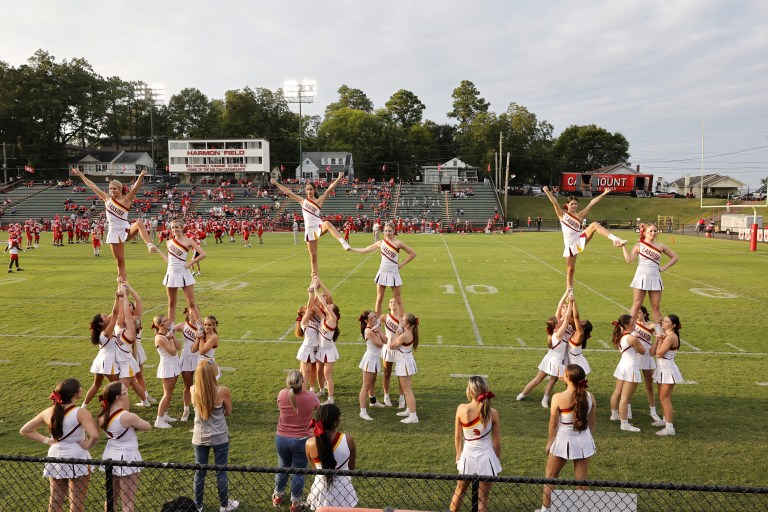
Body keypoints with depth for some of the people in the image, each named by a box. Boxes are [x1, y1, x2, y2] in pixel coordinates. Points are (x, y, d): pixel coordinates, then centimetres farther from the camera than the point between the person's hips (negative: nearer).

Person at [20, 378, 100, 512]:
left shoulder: (48, 412, -3)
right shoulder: (81, 413, -20)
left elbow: (24, 430, 8)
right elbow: (95, 435, -33)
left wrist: (47, 440, 6)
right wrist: (87, 445, -13)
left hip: (55, 458, 5)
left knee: (56, 499, 20)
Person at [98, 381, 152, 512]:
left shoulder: (103, 416, -5)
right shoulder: (127, 416, -24)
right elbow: (148, 427, -10)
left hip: (111, 456, 7)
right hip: (126, 458, -7)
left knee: (112, 499, 23)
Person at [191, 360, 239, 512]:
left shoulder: (193, 390, -12)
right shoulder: (223, 391, -22)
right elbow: (228, 412, -4)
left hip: (199, 438, 3)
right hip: (220, 438, -3)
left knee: (199, 472, 18)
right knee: (221, 472, 13)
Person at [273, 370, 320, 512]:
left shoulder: (282, 395, -14)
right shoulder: (311, 397, -18)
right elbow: (317, 406, 6)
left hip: (282, 438, 3)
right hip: (301, 441, -3)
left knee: (283, 467, 24)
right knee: (298, 472, 13)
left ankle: (277, 496, 42)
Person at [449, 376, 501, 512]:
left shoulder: (461, 409, -15)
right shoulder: (492, 412, -14)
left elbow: (457, 437, -2)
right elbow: (496, 442, -6)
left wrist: (458, 454, 15)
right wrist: (497, 459, 11)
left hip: (468, 456, 1)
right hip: (486, 457, -1)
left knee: (459, 492, 23)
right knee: (482, 499, 12)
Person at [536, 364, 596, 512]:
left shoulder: (558, 398, -20)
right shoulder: (590, 397, -8)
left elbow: (553, 424, -11)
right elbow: (591, 423, 3)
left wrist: (549, 443, 3)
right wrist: (591, 441, 18)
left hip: (563, 441, -3)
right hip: (583, 441, 3)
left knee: (550, 476, 18)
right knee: (582, 479, 15)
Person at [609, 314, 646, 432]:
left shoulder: (620, 336, 4)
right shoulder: (632, 338, -20)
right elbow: (642, 351, -8)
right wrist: (638, 341, 7)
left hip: (622, 365, 9)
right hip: (631, 368, -9)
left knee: (617, 392, 21)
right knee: (625, 398, -8)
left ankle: (614, 415, 38)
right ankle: (625, 424, -4)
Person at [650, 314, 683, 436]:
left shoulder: (671, 337, -20)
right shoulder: (664, 335, 8)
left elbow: (659, 353, -24)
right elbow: (652, 352, 1)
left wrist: (660, 340, -13)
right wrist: (658, 339, -6)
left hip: (668, 370, -9)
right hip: (662, 369, 9)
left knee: (665, 398, -5)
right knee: (662, 397, 20)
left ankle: (670, 428, 0)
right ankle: (666, 420, 35)